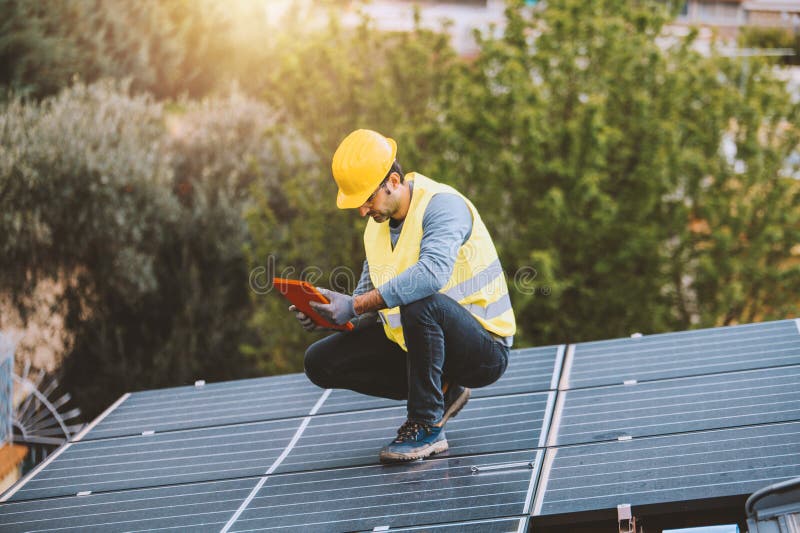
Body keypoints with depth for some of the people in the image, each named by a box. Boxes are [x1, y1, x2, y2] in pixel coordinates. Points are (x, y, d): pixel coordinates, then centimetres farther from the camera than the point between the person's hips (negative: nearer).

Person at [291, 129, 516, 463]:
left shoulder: (442, 204, -19)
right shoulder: (377, 224, 7)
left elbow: (433, 273, -39)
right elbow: (368, 297, 9)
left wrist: (355, 305, -38)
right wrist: (330, 313, -13)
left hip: (484, 350, -8)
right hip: (412, 344, 8)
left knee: (420, 301, -39)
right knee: (320, 362, -2)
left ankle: (427, 428, -21)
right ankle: (440, 391, 7)